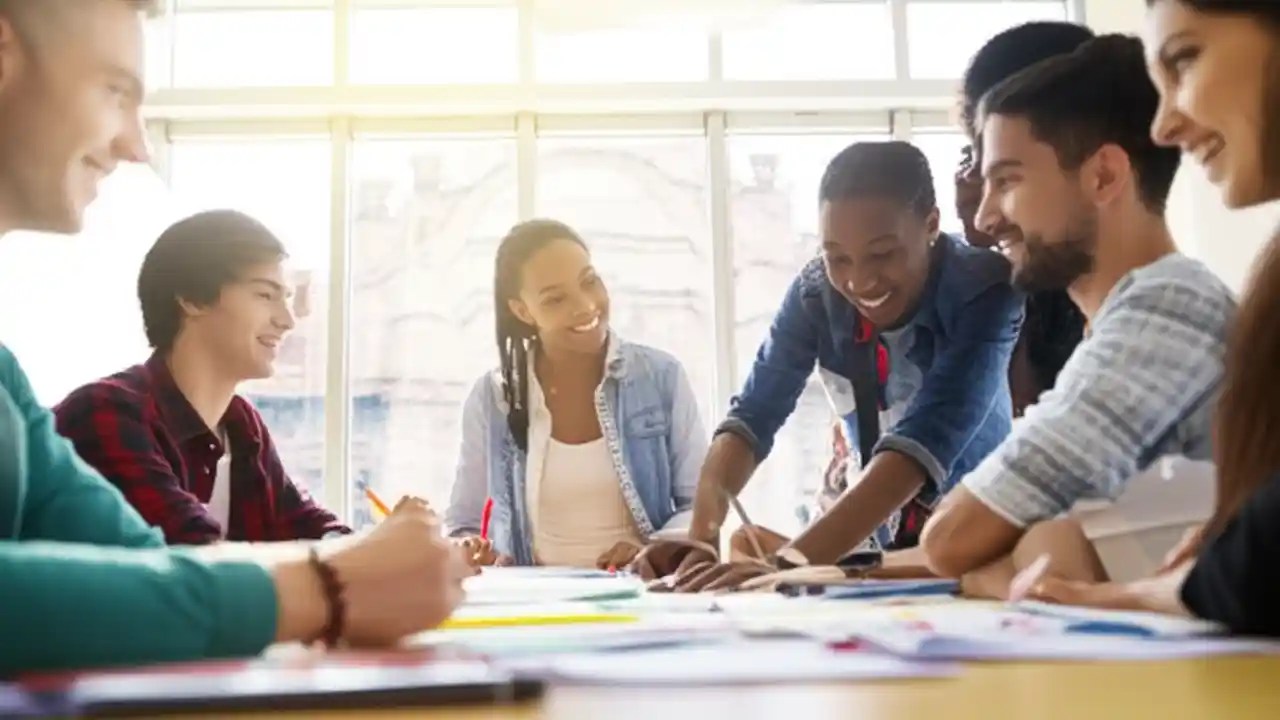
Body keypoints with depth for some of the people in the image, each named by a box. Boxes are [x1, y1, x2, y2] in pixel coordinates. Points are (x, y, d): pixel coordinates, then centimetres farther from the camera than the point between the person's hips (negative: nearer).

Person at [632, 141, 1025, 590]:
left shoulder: (986, 291, -24)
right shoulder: (815, 292, -15)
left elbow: (926, 442, -36)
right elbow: (753, 414, -19)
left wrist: (789, 563, -48)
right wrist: (701, 535, -38)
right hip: (872, 531, 3)